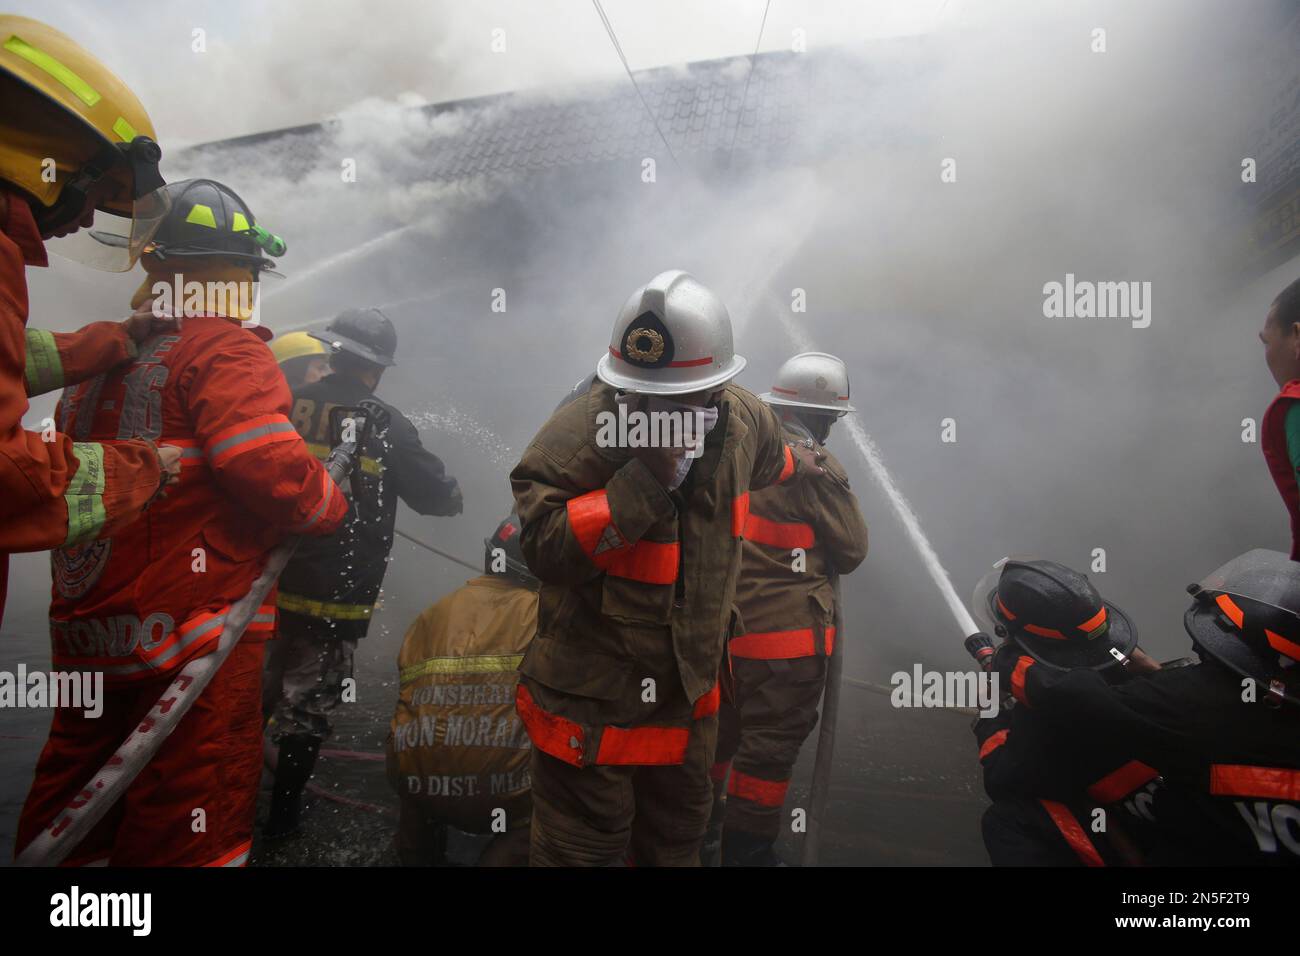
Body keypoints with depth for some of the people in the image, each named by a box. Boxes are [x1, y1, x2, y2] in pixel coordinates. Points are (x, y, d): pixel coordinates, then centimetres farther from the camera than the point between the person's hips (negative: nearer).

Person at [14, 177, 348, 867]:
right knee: (184, 833, 0)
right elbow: (274, 472, -20)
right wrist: (331, 506, -1)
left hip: (87, 642, 8)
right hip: (194, 640, -8)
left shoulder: (103, 359, 16)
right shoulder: (226, 351, -9)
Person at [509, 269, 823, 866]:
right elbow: (545, 548, -29)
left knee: (676, 843, 23)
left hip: (690, 697, 6)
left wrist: (802, 464, 43)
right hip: (591, 708, -5)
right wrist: (646, 478, -33)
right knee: (579, 848, 5)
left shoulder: (744, 423, -4)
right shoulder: (577, 434, -22)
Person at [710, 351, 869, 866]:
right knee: (771, 745, 6)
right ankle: (748, 849, 16)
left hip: (722, 625, 7)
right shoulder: (815, 467, -16)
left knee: (719, 729, 22)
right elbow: (852, 549, -6)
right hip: (786, 632, -7)